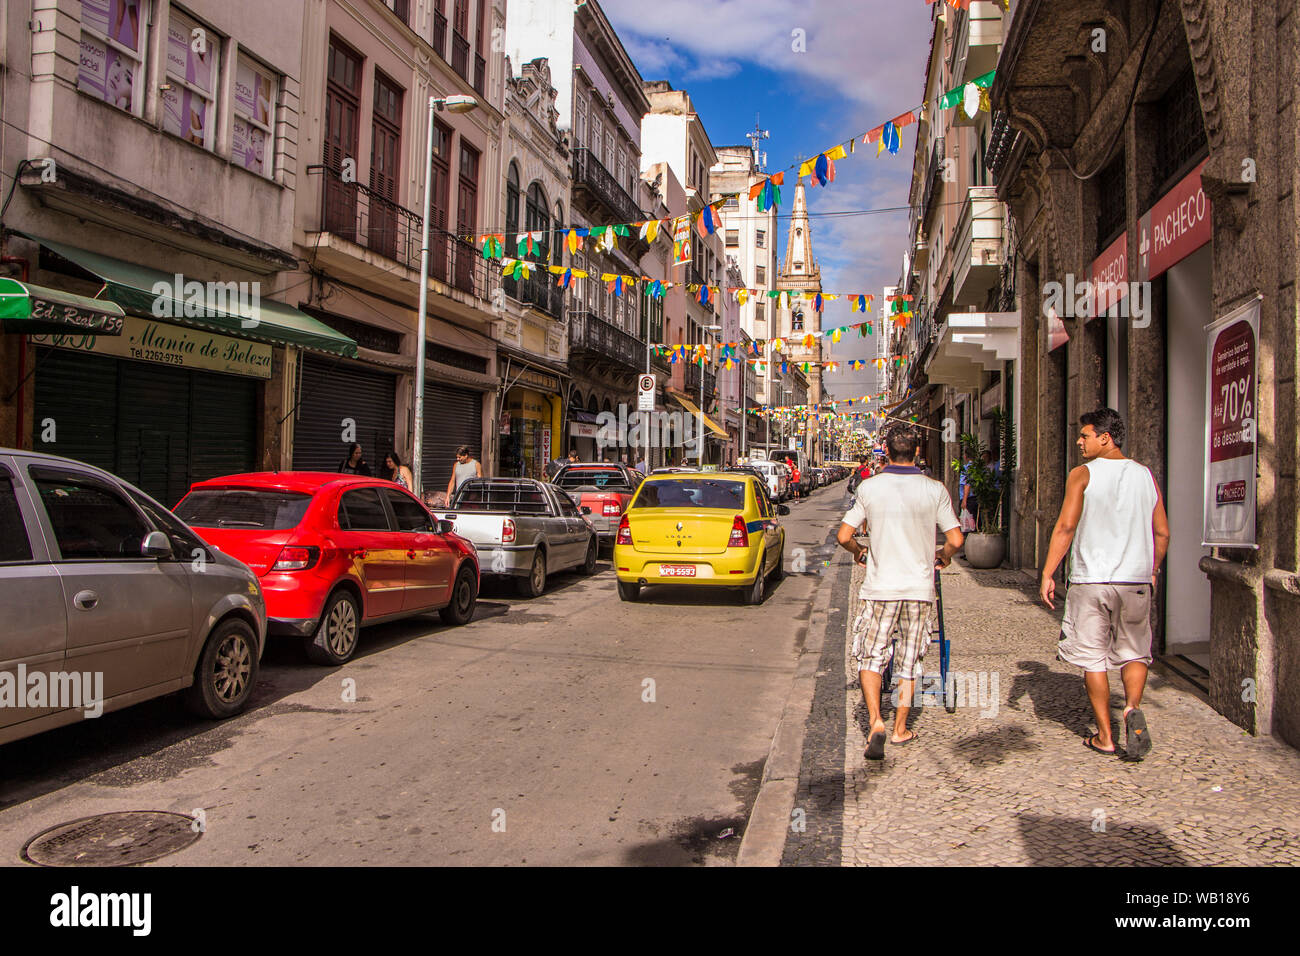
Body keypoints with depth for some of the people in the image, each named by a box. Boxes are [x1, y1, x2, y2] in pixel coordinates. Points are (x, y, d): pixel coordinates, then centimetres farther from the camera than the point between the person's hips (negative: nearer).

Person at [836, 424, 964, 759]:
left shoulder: (869, 488, -5)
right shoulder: (935, 490, -4)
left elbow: (843, 536, -3)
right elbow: (955, 540, -5)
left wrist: (859, 552, 18)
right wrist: (942, 557, 17)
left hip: (880, 585, -1)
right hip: (919, 585, 1)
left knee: (871, 657, 9)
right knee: (909, 660, 13)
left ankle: (875, 722, -8)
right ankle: (900, 729, 21)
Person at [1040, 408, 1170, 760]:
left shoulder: (1083, 474, -4)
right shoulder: (1146, 476, 8)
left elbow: (1066, 527, -10)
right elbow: (1162, 533, 10)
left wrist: (1048, 574, -6)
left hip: (1091, 580, -3)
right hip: (1137, 580, 3)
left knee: (1093, 658, 6)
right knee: (1134, 653, 16)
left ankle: (1104, 736, 11)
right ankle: (1133, 707, -11)